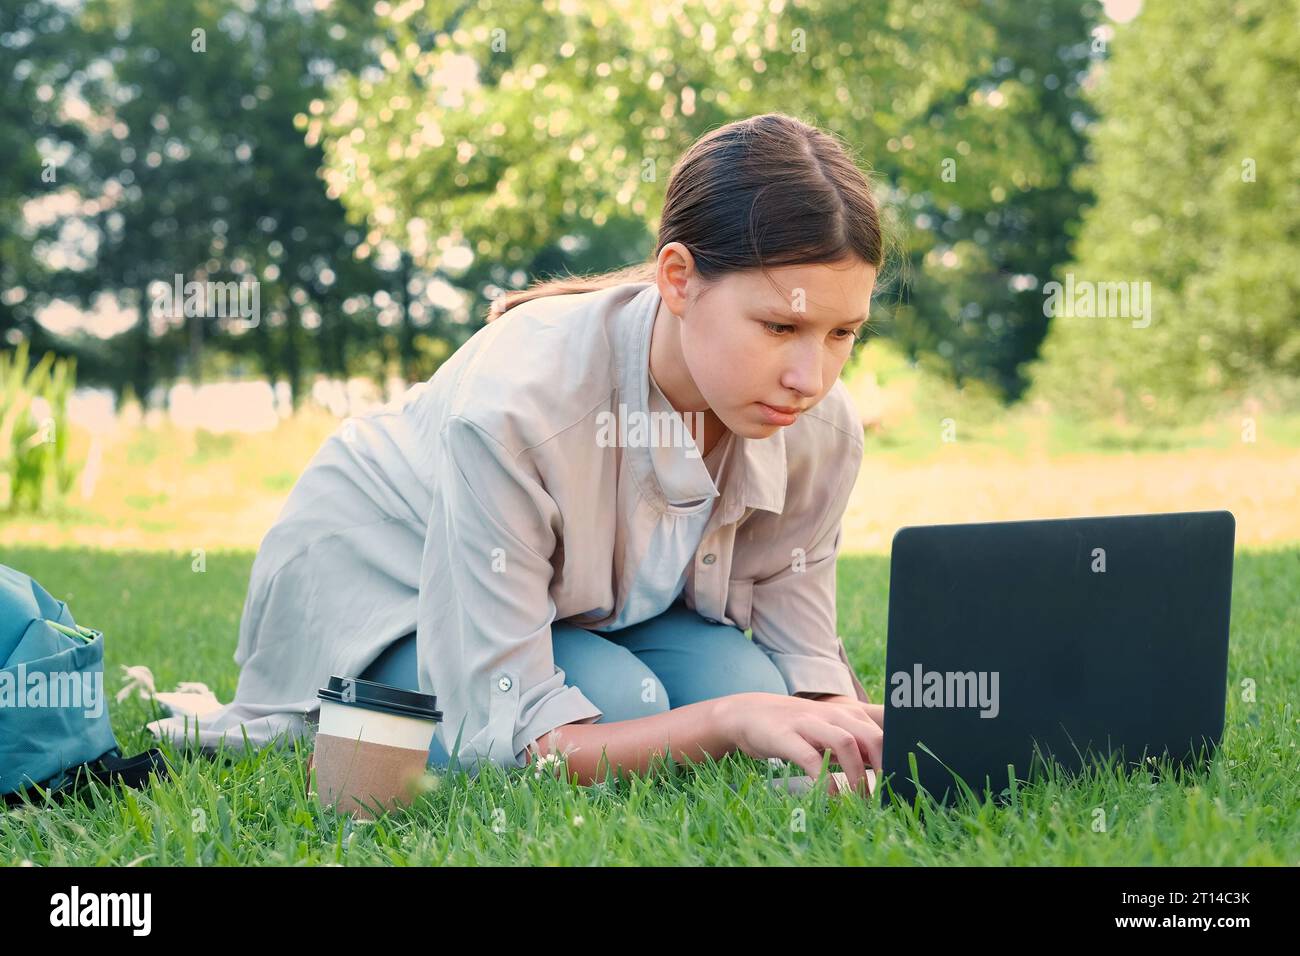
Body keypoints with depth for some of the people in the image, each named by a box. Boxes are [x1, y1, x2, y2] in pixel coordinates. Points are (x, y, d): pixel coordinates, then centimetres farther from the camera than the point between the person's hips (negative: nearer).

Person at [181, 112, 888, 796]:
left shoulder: (820, 428, -23)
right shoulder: (515, 404, -40)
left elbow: (803, 663, -15)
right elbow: (503, 734, -39)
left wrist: (858, 730, -40)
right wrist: (730, 723, -53)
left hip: (587, 602, 5)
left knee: (742, 684, -24)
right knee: (615, 703, -30)